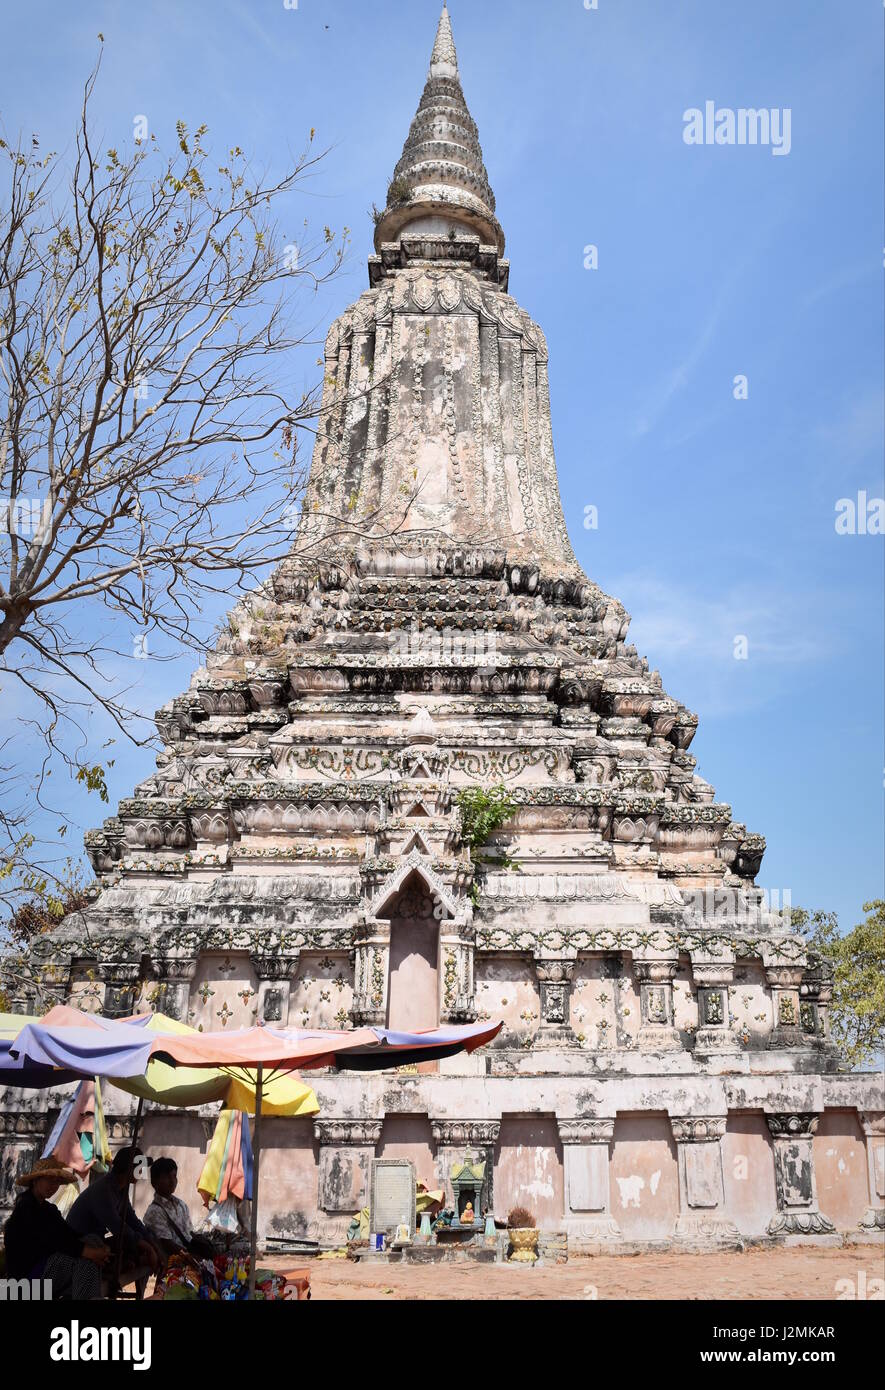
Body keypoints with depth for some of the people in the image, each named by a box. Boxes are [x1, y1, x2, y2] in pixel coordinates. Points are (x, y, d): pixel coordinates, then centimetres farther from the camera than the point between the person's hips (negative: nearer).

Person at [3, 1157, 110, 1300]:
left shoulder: (48, 1208, 17)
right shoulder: (25, 1207, -11)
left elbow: (70, 1233, 3)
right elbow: (50, 1240, -23)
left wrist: (100, 1248, -17)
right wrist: (86, 1251, -31)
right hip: (27, 1273, -9)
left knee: (92, 1240, -11)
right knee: (85, 1260, -25)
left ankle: (93, 1297, -20)